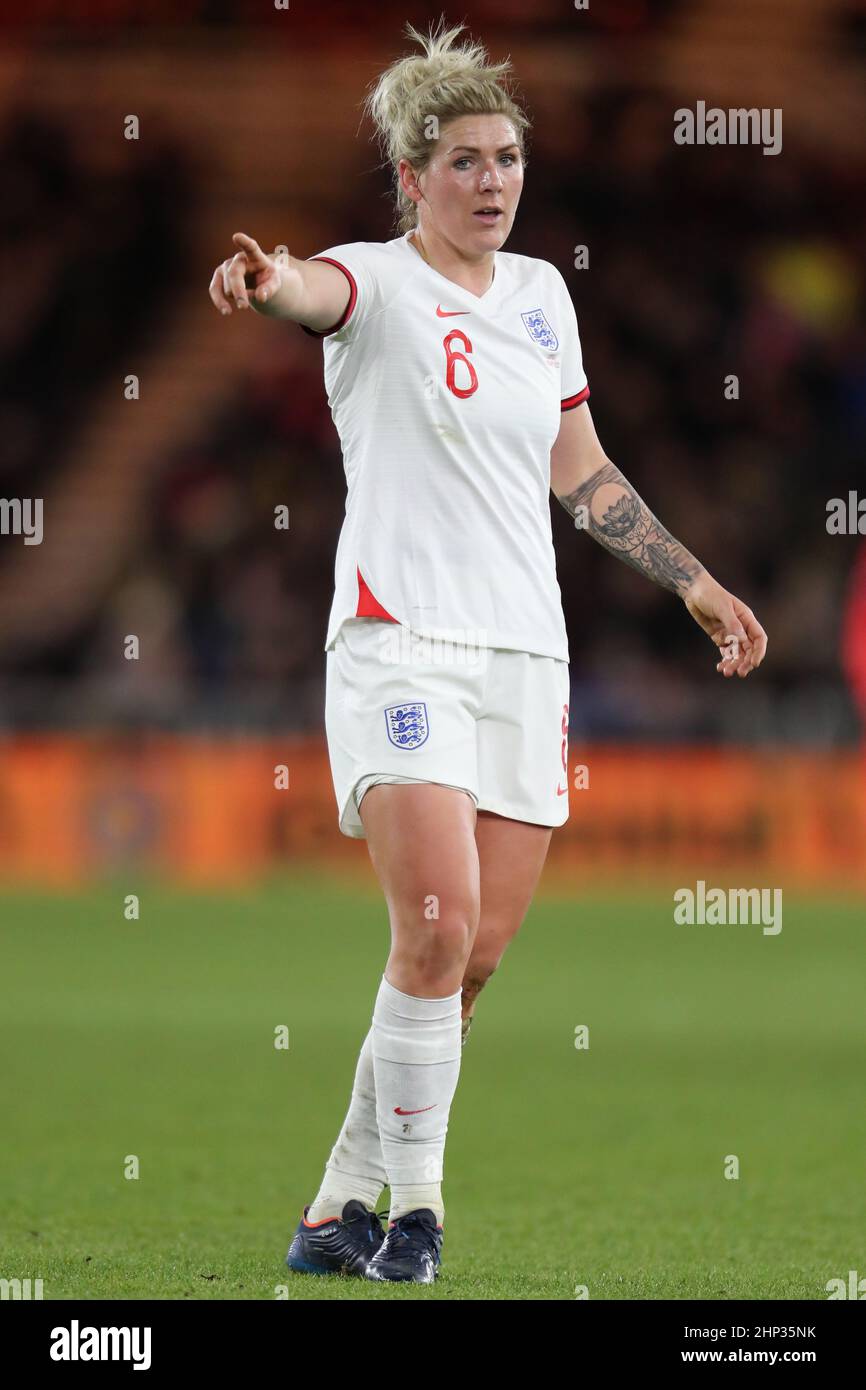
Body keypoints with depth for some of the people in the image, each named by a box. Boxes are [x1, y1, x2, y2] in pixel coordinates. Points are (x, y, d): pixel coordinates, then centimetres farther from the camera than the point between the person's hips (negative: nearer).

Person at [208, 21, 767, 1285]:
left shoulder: (540, 293, 14)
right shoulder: (376, 282, -4)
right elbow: (322, 292, -30)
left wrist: (697, 587, 24)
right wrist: (270, 280, -54)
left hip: (527, 658, 6)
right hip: (400, 645, -6)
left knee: (475, 960, 1)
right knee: (437, 932, -19)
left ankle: (342, 1210, 11)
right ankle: (411, 1205, -5)